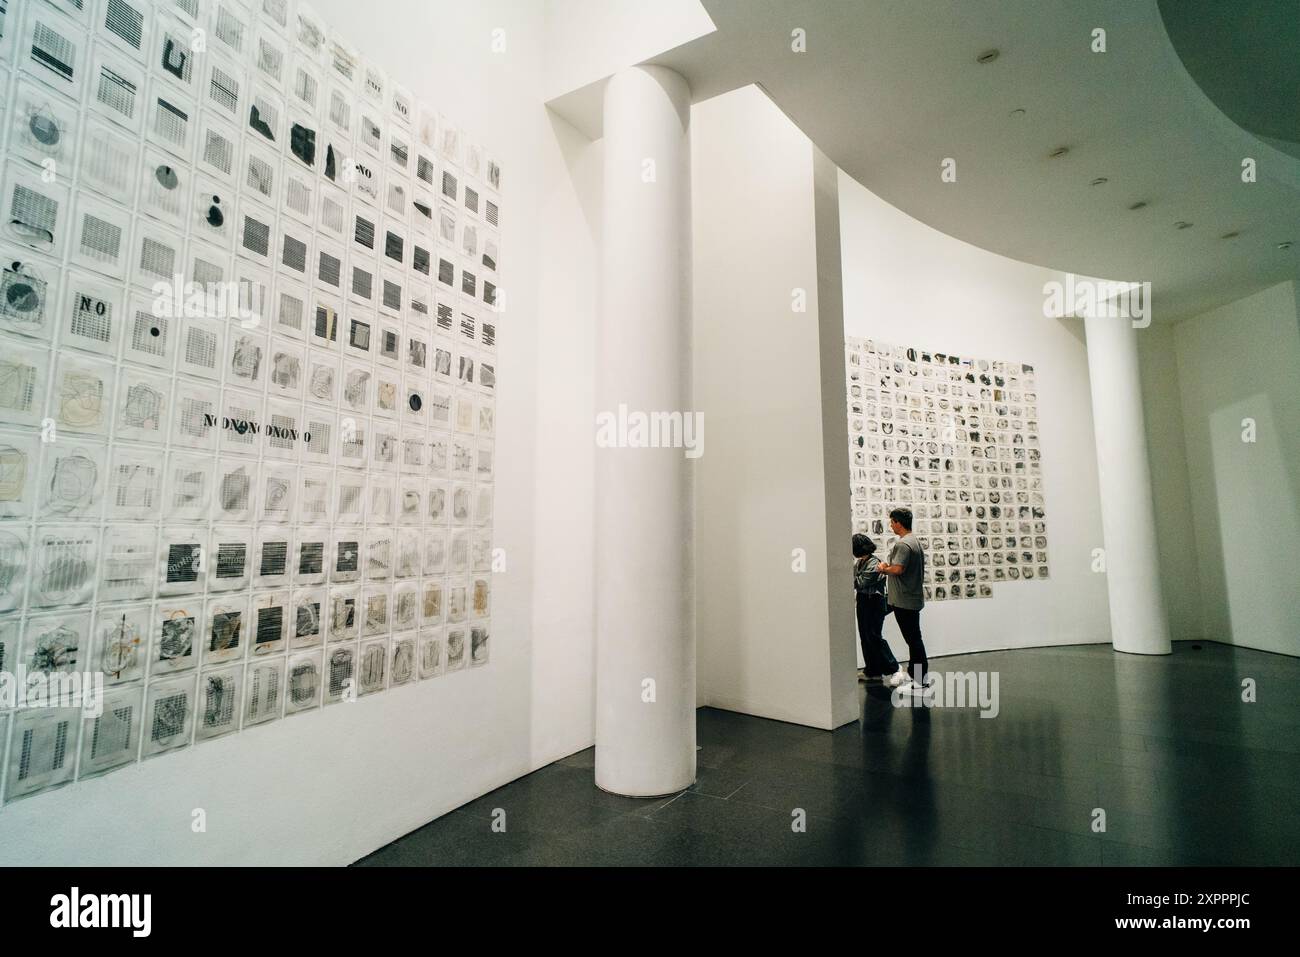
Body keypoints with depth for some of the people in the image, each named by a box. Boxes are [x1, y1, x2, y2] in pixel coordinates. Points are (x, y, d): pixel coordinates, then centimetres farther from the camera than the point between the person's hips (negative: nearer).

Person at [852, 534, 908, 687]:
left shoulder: (873, 563, -18)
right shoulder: (860, 562, 8)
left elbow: (860, 583, -17)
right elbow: (856, 583, 10)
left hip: (874, 604, -9)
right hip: (863, 601, 9)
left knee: (874, 637, -8)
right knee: (865, 637, 11)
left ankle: (894, 670, 1)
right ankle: (873, 671, 20)